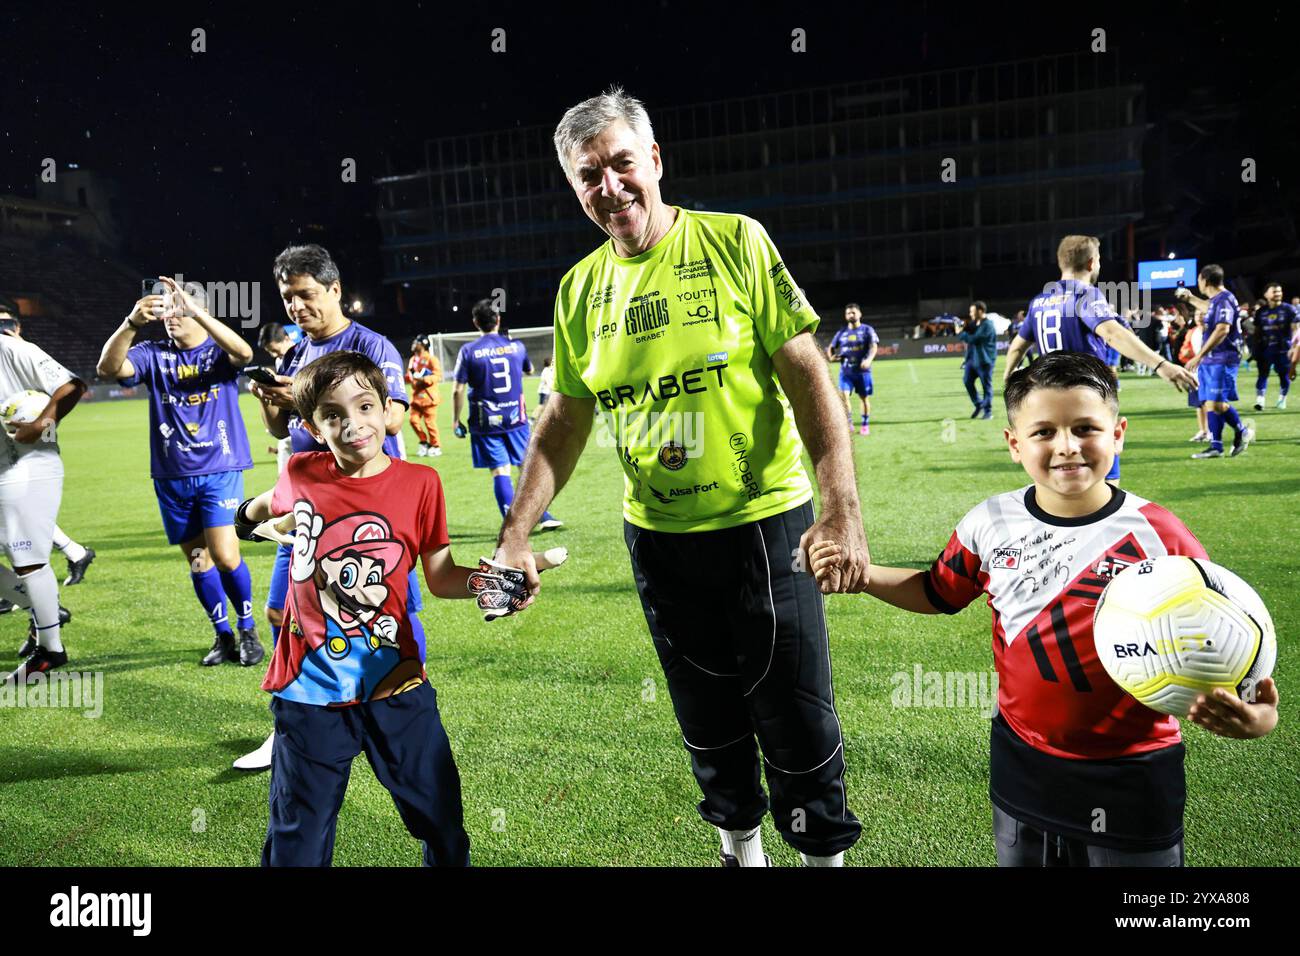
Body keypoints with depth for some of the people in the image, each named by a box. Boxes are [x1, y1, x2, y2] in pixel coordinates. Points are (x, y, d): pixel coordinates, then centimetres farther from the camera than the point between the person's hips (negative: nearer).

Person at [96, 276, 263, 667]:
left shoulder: (219, 351, -2)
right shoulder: (154, 354, 4)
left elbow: (243, 352, -27)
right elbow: (108, 368, -15)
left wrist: (193, 310, -36)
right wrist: (132, 322, -31)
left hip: (219, 470, -3)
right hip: (172, 477, 4)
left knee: (224, 555, -13)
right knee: (196, 560, 10)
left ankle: (248, 629, 9)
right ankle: (223, 636, 25)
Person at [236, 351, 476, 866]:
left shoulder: (419, 483, -8)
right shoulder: (300, 476, -3)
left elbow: (440, 578, -3)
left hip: (395, 687, -1)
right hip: (310, 690, 1)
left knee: (442, 821, 8)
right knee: (297, 842, 14)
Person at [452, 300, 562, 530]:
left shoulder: (468, 351, -6)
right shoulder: (516, 345, 2)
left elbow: (458, 391, -8)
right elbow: (529, 371, 23)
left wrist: (456, 422, 3)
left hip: (486, 423, -2)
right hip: (516, 418, 2)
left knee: (500, 471, 0)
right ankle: (543, 517, 16)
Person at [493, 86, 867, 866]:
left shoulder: (735, 242, -8)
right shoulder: (581, 288, 4)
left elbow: (806, 371, -11)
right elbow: (566, 420, 9)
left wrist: (843, 505, -21)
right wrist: (516, 531, 0)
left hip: (764, 523, -3)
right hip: (658, 538, 4)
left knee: (799, 727, 5)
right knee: (709, 728, 18)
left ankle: (826, 851, 30)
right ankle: (740, 847, 41)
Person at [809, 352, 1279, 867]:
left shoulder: (1157, 534, -15)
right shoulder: (990, 523, -7)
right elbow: (939, 592, 9)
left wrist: (1255, 712, -29)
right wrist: (863, 574, -6)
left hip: (1131, 779, -2)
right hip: (1021, 762, 3)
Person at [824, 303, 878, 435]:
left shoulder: (867, 330, 2)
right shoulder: (842, 332, 11)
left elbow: (874, 346, -8)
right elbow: (831, 347, 17)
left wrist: (869, 359, -27)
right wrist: (831, 356, -6)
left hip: (862, 370, -2)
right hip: (845, 370, 2)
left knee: (864, 398, 6)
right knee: (843, 395, -13)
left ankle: (865, 425, 20)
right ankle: (848, 423, -1)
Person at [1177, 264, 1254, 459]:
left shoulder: (1224, 299, -14)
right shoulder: (1216, 300, 15)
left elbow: (1222, 330, -25)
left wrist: (1199, 356, -27)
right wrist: (1189, 298, 49)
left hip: (1222, 360, -10)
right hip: (1210, 361, 10)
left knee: (1218, 403, -12)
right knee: (1210, 403, 6)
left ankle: (1242, 431, 6)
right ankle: (1216, 446, 9)